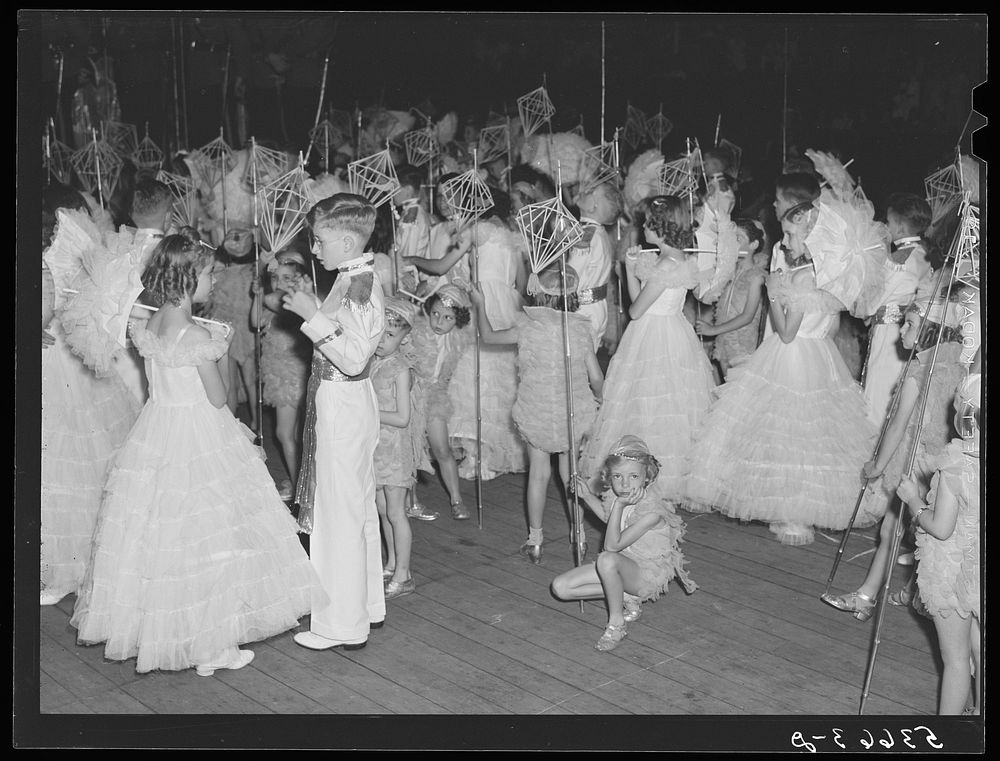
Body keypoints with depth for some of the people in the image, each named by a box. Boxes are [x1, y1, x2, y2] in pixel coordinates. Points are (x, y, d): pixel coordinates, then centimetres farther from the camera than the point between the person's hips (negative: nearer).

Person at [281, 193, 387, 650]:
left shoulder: (357, 286, -20)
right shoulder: (357, 279, 9)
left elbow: (353, 358, -26)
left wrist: (315, 317, -23)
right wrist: (312, 311, 7)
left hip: (342, 404, -10)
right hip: (347, 402, 10)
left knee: (339, 513, -1)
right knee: (358, 507, 18)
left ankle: (344, 626, 10)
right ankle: (367, 606, 32)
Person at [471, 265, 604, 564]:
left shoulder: (527, 326, -12)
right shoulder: (581, 329, -8)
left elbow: (488, 336, 3)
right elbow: (596, 377, -4)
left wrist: (481, 305, 18)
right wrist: (597, 396, 18)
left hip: (535, 413, -1)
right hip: (573, 414, 1)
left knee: (538, 472, 10)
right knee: (571, 472, 16)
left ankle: (535, 541, 17)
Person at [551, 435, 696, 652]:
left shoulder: (651, 511, -28)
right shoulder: (613, 496, -8)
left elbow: (612, 545, -28)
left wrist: (619, 506, -31)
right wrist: (587, 495, 5)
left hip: (647, 573, -7)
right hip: (620, 567, 8)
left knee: (607, 560, -41)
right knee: (560, 587, -7)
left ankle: (616, 623, -20)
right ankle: (626, 598, -1)